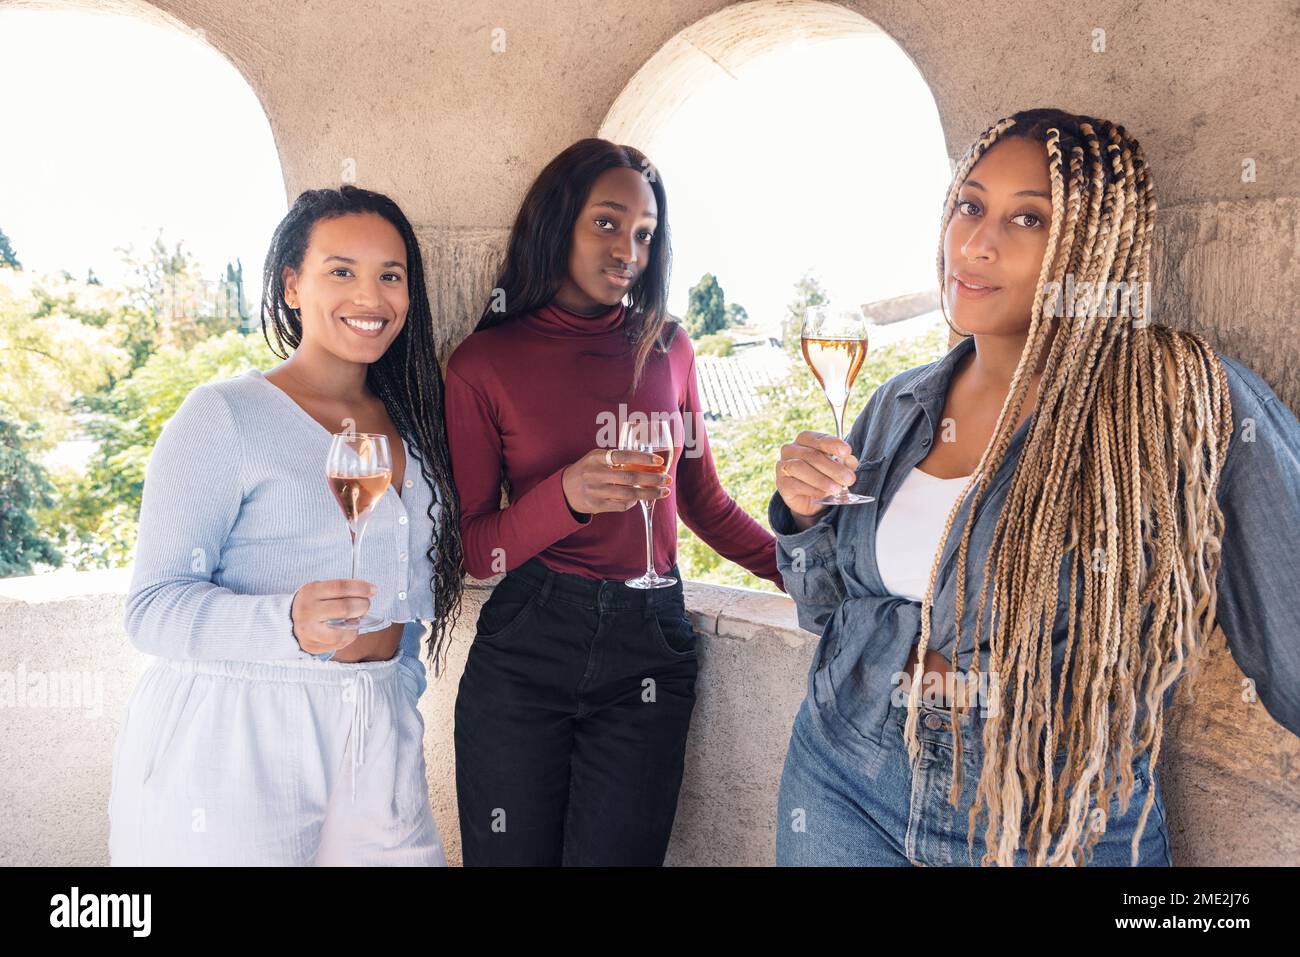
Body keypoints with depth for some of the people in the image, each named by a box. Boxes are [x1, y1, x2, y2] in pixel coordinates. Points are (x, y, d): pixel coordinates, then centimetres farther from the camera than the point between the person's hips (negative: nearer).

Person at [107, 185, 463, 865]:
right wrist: (287, 623, -31)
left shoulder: (412, 426, 10)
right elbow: (154, 606, -15)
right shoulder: (224, 416, -8)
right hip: (231, 754, -5)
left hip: (374, 747, 5)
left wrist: (400, 671, 12)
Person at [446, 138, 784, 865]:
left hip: (649, 650, 2)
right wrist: (566, 497, -22)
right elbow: (475, 550, -4)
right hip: (524, 647, -1)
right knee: (511, 853, 9)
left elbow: (702, 498, 15)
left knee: (617, 850, 6)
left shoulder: (667, 348, 6)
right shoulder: (485, 363, -2)